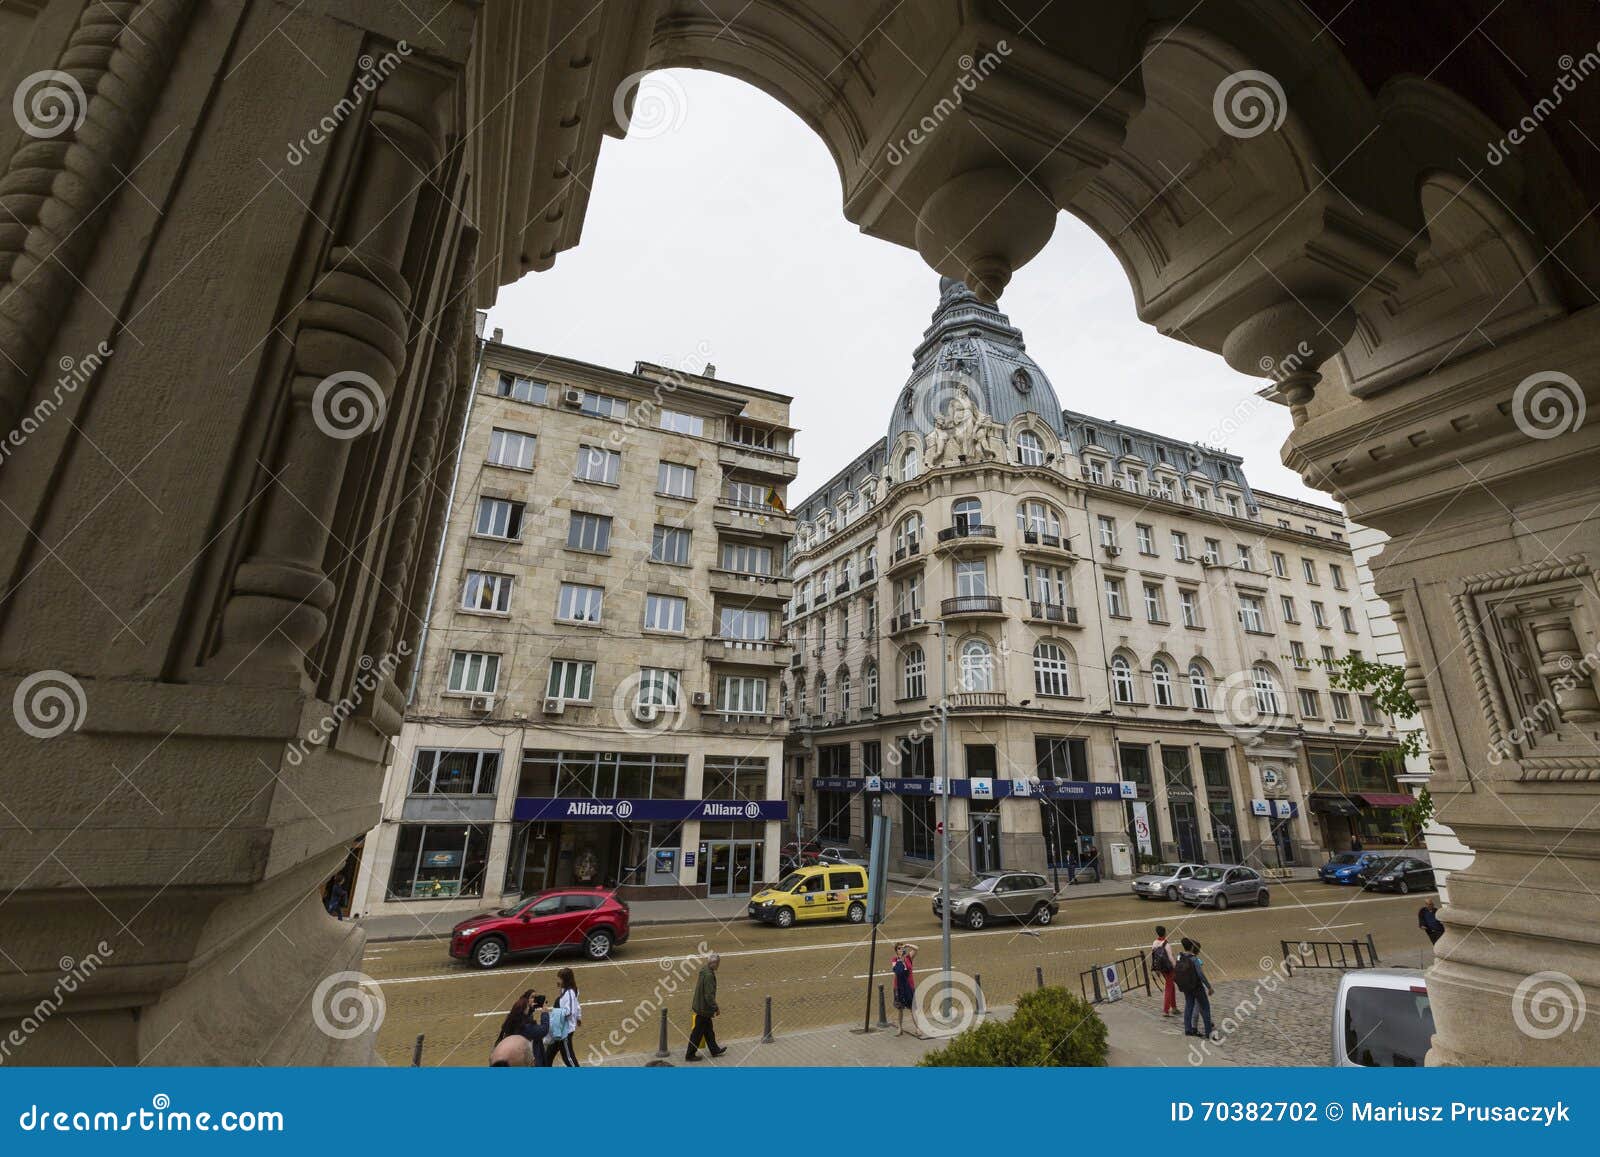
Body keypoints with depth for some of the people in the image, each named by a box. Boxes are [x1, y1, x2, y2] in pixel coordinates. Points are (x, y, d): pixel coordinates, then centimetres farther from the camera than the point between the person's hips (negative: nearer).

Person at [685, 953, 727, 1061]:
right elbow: (709, 995, -28)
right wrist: (716, 1008, -16)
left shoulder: (704, 970, 1)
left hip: (700, 1006, 9)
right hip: (703, 1008, -9)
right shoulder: (708, 975, -30)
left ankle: (714, 1050, 36)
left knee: (708, 1029, 22)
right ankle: (690, 1055, 22)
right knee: (697, 1032, 7)